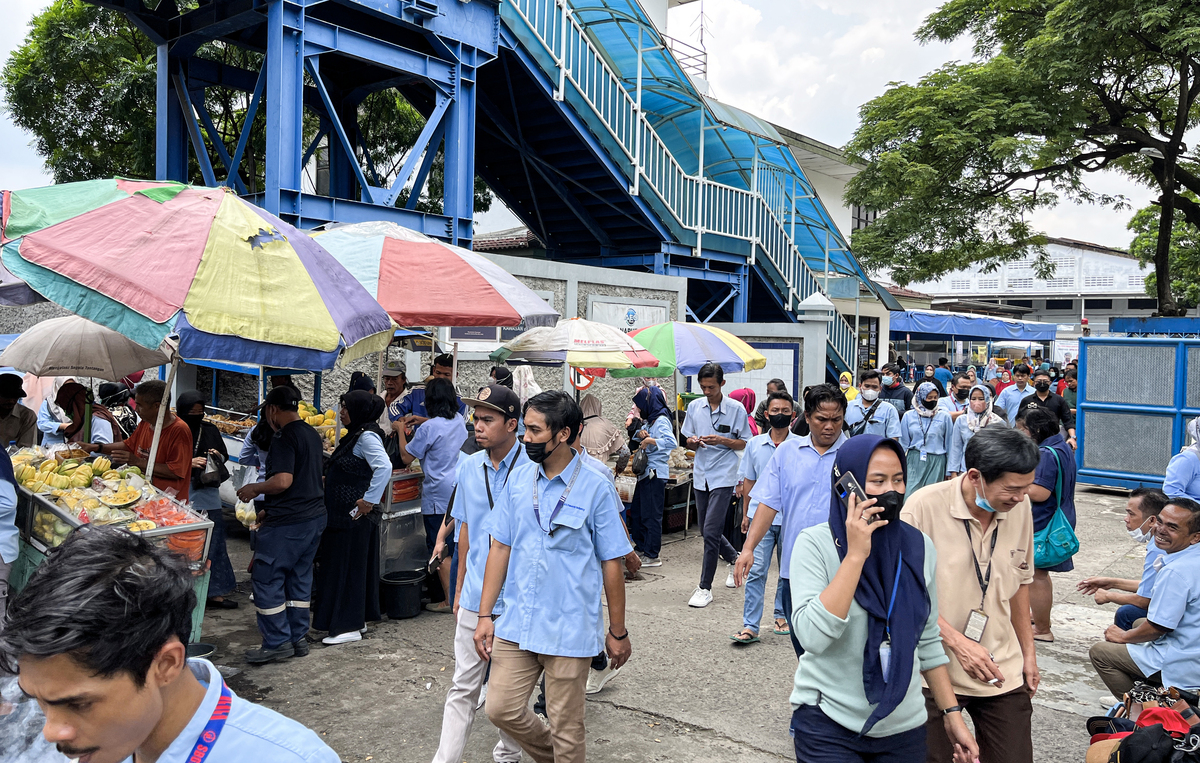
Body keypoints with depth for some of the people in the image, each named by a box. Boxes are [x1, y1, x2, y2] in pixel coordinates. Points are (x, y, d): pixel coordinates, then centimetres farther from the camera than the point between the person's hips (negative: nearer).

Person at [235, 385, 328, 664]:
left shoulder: (284, 438, -15)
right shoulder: (312, 435, 13)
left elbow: (283, 481, -26)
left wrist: (254, 489, -7)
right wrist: (271, 509, 22)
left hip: (287, 523, -9)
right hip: (315, 516, 9)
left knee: (266, 578, 2)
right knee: (300, 577, 16)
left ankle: (277, 642, 7)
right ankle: (298, 638, 22)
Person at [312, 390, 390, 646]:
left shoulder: (367, 437, -18)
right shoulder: (355, 435, 13)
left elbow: (384, 466, -32)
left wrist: (369, 500, -28)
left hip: (355, 517, -10)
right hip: (342, 514, 10)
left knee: (348, 567, -3)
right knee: (339, 565, 16)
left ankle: (349, 627, 5)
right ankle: (357, 619, 25)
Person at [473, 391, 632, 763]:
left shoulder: (595, 487, -11)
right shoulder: (518, 478, 2)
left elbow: (612, 563, -6)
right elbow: (500, 547, 6)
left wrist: (618, 633, -2)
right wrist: (485, 616, 3)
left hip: (570, 630, -4)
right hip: (516, 622, 4)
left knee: (565, 726, 7)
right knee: (502, 709, 8)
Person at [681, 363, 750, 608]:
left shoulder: (736, 409, -5)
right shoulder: (694, 406, 6)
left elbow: (745, 444, -2)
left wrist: (721, 440, -18)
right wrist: (693, 441, -11)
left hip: (723, 477, -5)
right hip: (701, 476, 5)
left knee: (711, 531, -11)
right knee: (708, 530, 14)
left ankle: (705, 587, -2)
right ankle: (735, 559, 41)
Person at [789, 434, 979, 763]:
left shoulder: (918, 547, -2)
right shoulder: (815, 543, -14)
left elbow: (928, 641, 8)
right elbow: (813, 636, -27)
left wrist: (951, 713, 6)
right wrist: (856, 554, -27)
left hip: (904, 727, 4)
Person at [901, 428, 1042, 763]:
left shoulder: (1019, 507, -1)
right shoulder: (923, 507, -18)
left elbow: (1020, 583, 13)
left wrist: (1028, 653, 16)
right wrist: (957, 641, -20)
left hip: (1003, 672, 4)